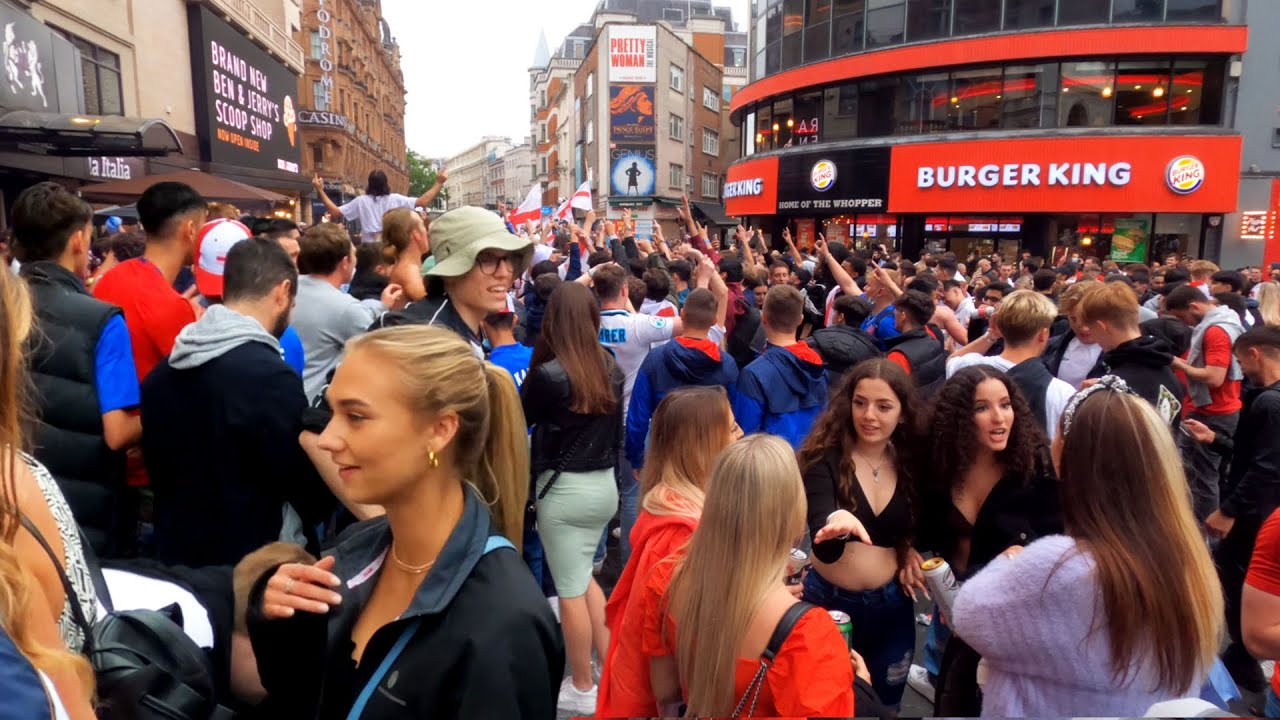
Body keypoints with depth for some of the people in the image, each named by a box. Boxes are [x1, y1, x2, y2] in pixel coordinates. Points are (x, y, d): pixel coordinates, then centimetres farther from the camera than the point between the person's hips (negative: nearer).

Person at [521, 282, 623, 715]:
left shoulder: (548, 373, -19)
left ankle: (583, 689, 22)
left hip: (563, 488, -6)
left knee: (571, 587, 8)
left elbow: (518, 419, -2)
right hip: (604, 485, 6)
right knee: (583, 575, 23)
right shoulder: (611, 367, 0)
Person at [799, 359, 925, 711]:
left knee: (884, 704, 21)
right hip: (829, 600, -3)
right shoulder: (825, 458, -17)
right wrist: (837, 521, -50)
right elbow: (825, 549, -30)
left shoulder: (911, 463, -4)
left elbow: (918, 531, 12)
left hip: (891, 604, 3)